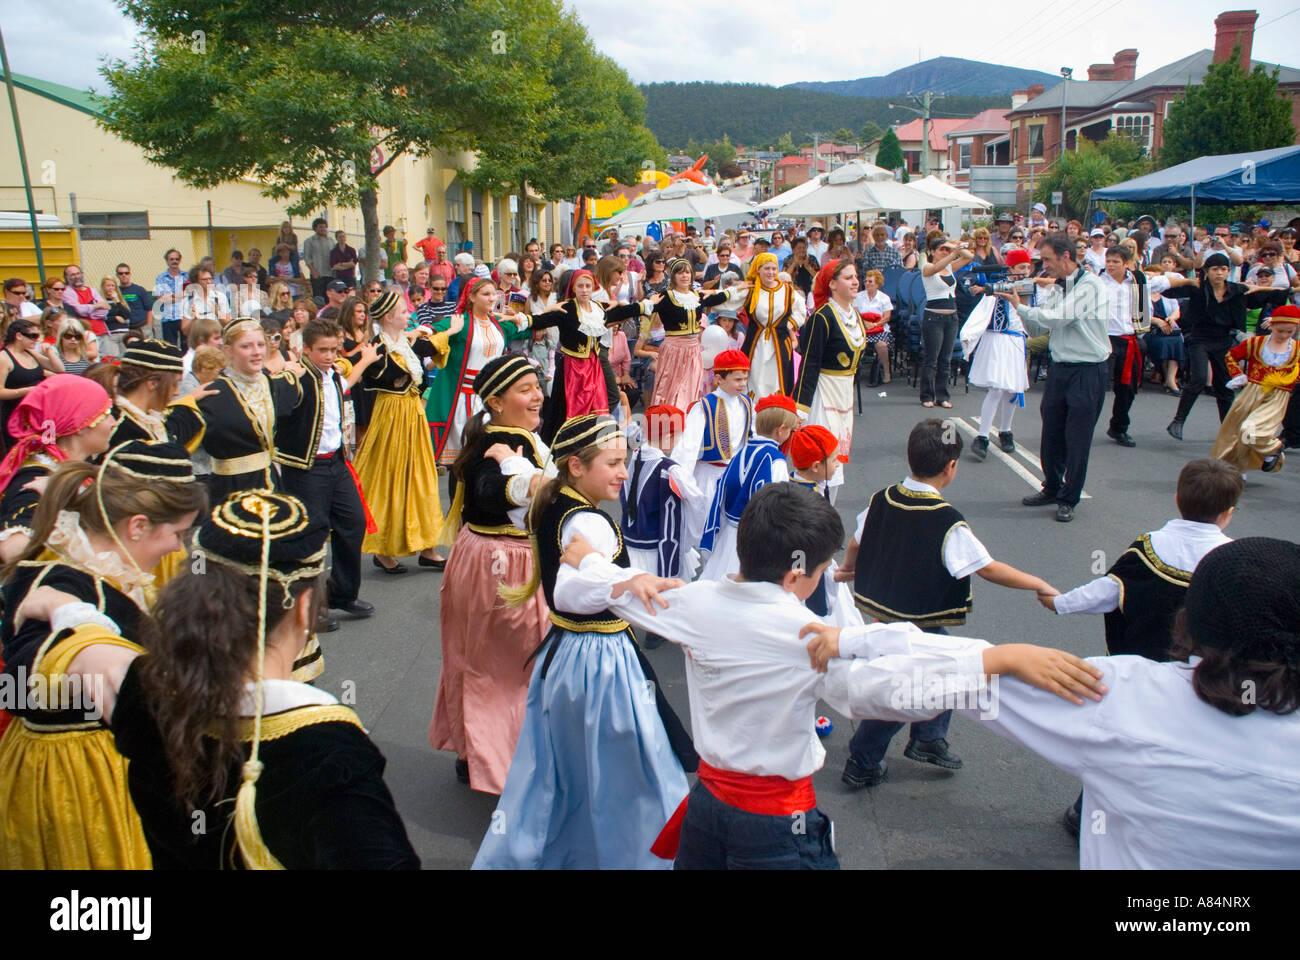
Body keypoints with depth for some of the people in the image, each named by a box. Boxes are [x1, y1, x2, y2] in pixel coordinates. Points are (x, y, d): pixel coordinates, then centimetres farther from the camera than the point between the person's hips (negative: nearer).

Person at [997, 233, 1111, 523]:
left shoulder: (1089, 285, -12)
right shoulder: (1055, 288, 12)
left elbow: (1056, 318, -21)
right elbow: (1037, 329, 11)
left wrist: (1020, 307, -10)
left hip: (1088, 371, -7)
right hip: (1060, 368, 7)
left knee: (1077, 439, -1)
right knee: (1051, 434, 12)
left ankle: (1068, 499, 10)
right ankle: (1052, 488, 29)